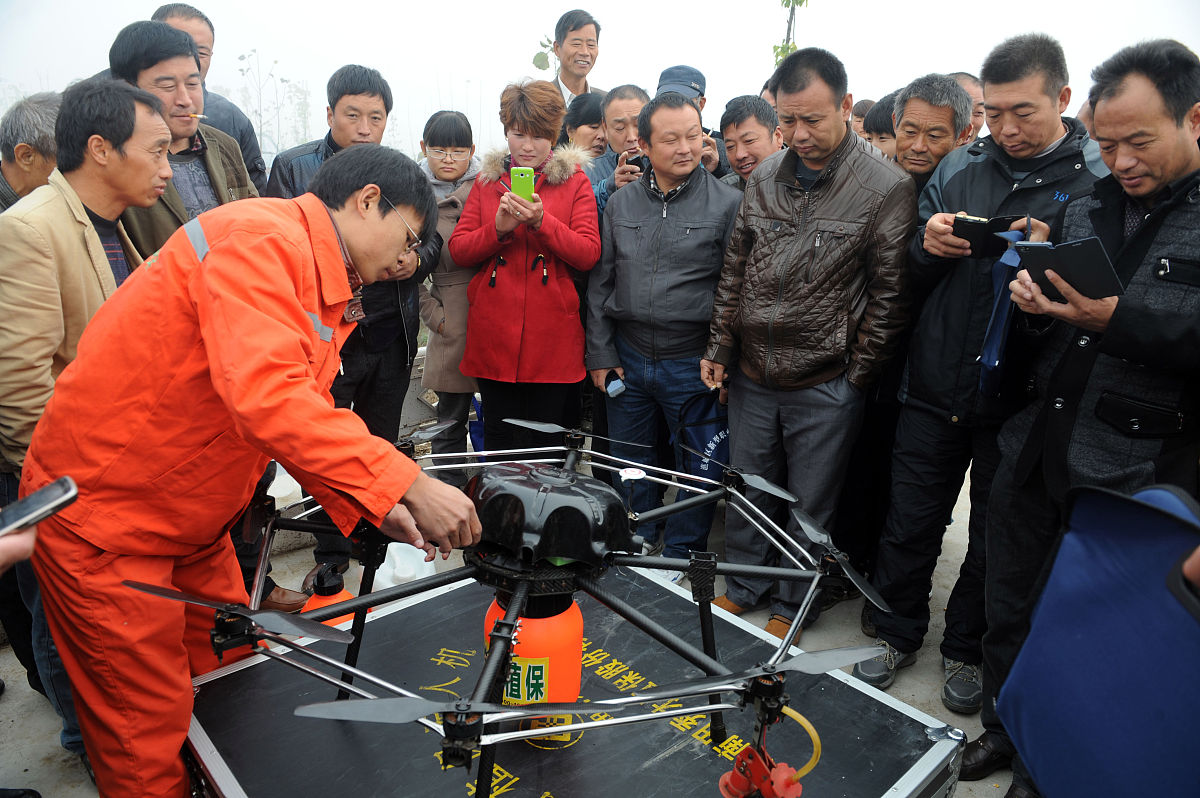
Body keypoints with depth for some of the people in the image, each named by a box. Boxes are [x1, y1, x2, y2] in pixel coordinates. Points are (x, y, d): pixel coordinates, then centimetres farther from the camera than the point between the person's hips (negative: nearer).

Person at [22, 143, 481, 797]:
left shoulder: (327, 291, 9)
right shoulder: (261, 237, -23)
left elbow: (305, 415, 7)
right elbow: (265, 395, -37)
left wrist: (376, 510, -7)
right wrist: (408, 483, -35)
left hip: (193, 524, 9)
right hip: (101, 515, -9)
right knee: (150, 741, 3)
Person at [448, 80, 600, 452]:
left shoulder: (575, 181, 6)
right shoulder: (487, 181, 13)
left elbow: (589, 254, -5)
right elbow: (458, 250, 6)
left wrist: (541, 221, -18)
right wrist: (498, 228, -11)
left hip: (552, 339, -2)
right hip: (494, 337, 2)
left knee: (546, 442, 5)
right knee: (499, 441, 8)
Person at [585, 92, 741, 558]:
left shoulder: (728, 204, -5)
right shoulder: (620, 204, 5)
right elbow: (600, 283, 8)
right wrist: (600, 354, 4)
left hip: (693, 363, -3)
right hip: (627, 360, 3)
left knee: (696, 470, 9)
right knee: (629, 464, 16)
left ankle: (681, 560, 28)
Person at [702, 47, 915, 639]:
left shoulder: (887, 187, -10)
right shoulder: (764, 179, 5)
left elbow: (889, 296, -8)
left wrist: (855, 378, -8)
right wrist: (720, 349, 7)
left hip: (825, 386, -4)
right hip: (751, 375, 5)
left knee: (809, 506, 11)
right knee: (746, 492, 17)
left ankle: (792, 605, 32)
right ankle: (744, 586, 38)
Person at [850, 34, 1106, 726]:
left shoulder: (1100, 177, -5)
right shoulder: (962, 168, 4)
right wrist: (929, 248, -12)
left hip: (1017, 400, -2)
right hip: (936, 386, 2)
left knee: (995, 539, 14)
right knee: (911, 524, 12)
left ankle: (964, 651, 36)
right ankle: (899, 636, 33)